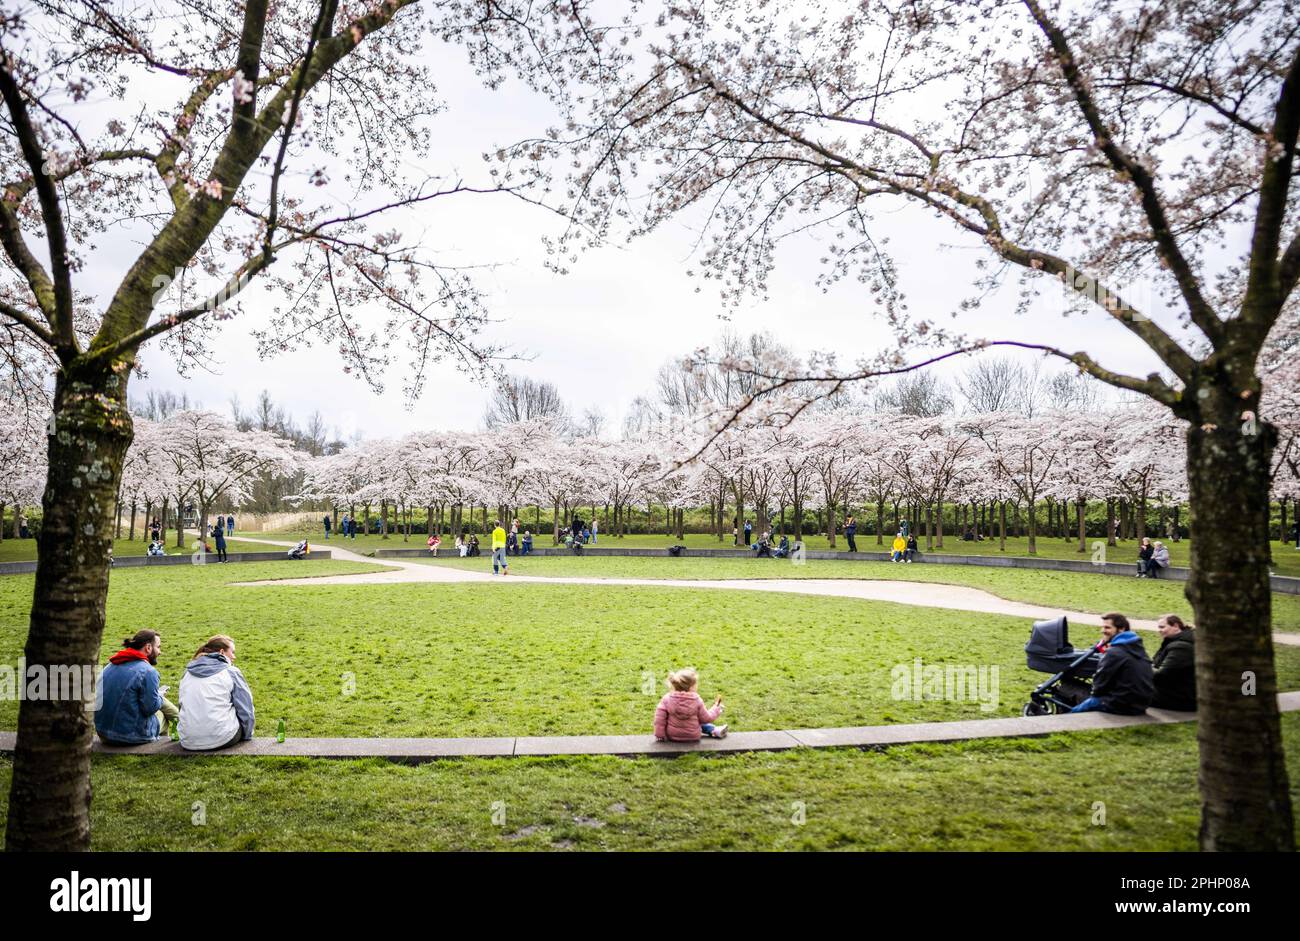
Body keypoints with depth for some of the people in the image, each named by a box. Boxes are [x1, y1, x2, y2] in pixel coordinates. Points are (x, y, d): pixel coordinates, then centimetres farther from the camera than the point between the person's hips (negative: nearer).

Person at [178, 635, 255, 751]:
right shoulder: (231, 672, -1)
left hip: (188, 742, 5)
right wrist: (247, 735, 17)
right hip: (222, 740, -5)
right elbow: (245, 709, 2)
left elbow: (183, 705, 19)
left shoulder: (188, 673, 12)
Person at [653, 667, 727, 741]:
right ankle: (714, 730, 14)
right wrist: (716, 709, 12)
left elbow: (659, 718, -16)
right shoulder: (697, 701, -16)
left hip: (672, 736, 1)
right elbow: (705, 719, -4)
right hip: (693, 737, 0)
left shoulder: (667, 699, -14)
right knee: (702, 723, 31)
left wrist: (660, 735, -6)